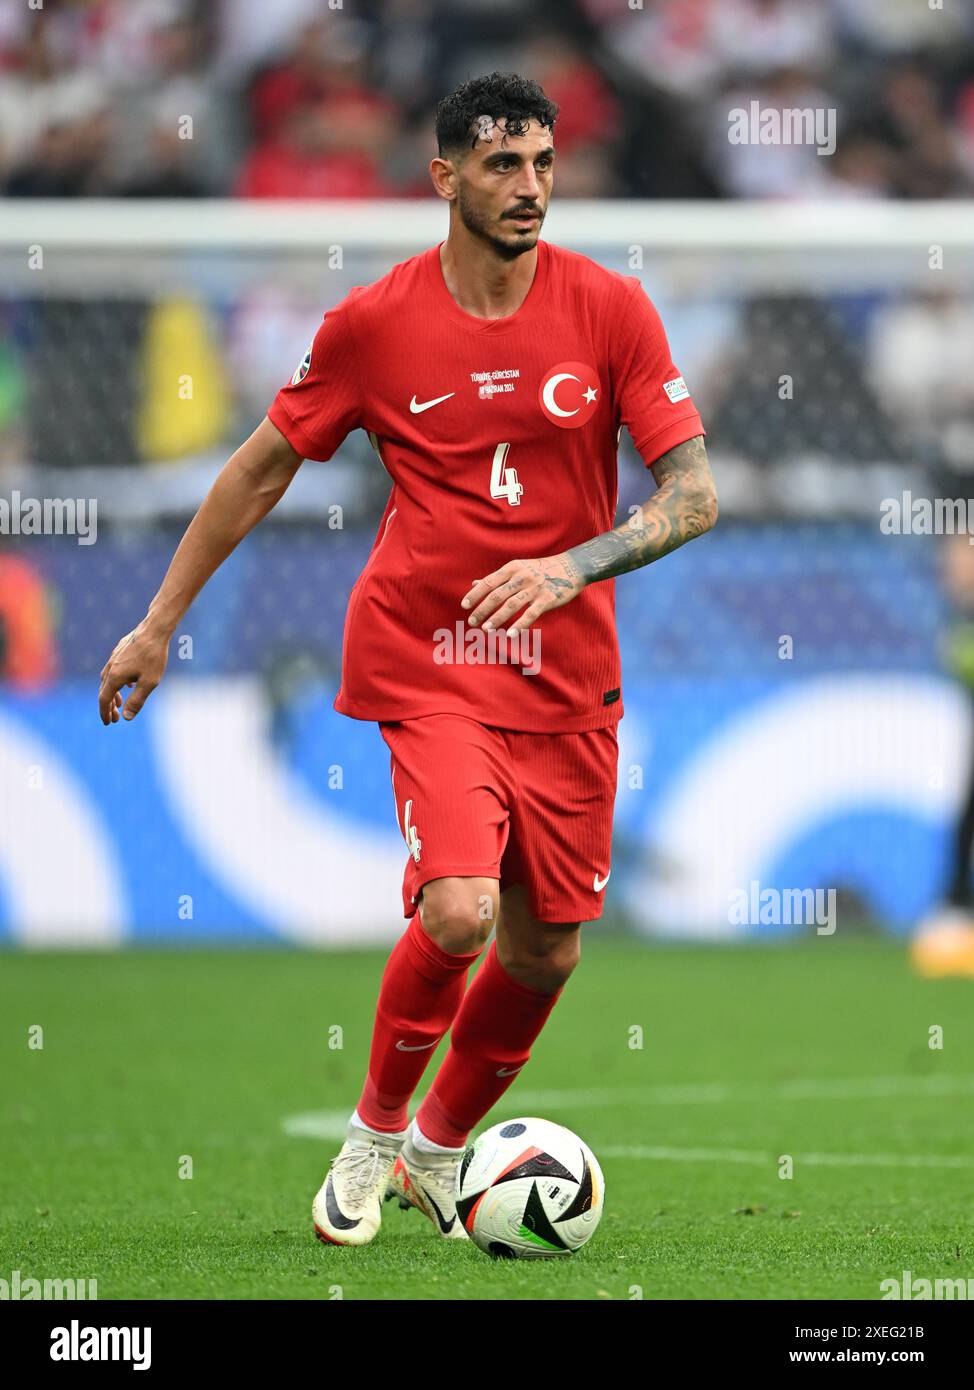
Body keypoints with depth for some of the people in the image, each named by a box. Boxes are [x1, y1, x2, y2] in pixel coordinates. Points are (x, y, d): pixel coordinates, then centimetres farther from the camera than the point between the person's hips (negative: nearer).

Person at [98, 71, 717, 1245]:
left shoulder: (609, 310, -4)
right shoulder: (373, 324, -5)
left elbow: (693, 493, -5)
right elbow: (260, 470, 7)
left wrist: (574, 565, -22)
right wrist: (159, 624, 10)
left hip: (567, 678, 3)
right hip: (426, 664, -3)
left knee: (544, 952, 8)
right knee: (458, 910, -22)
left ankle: (437, 1153, 34)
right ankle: (373, 1134, 4)